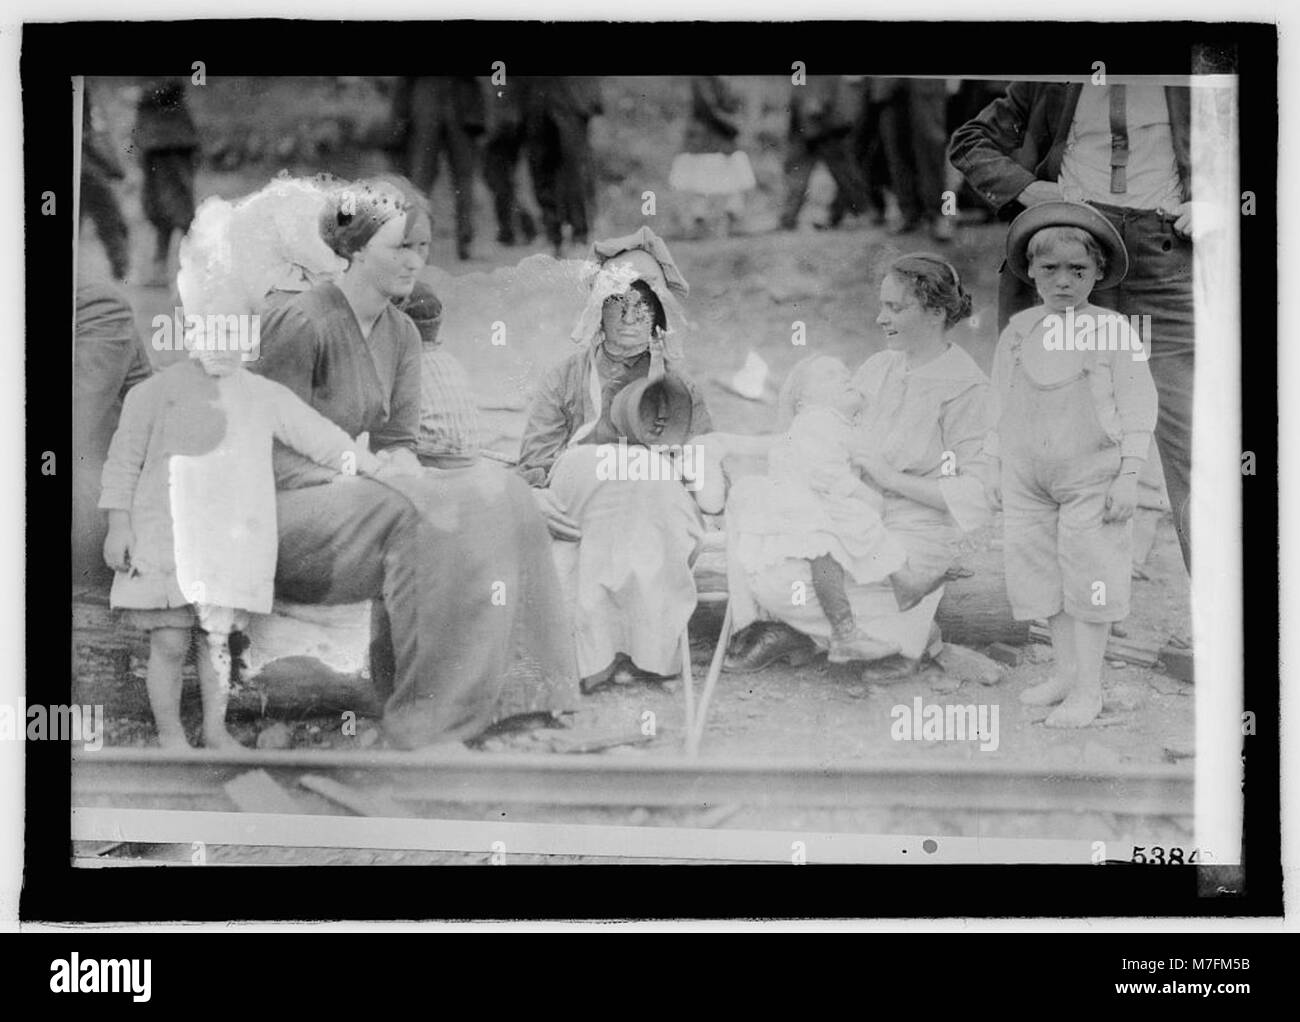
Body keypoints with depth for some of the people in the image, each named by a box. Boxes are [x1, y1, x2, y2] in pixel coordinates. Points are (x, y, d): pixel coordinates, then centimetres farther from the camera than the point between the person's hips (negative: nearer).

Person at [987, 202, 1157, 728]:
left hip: (1091, 478, -4)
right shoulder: (1018, 332, 5)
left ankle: (1088, 689, 5)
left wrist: (1127, 477, -11)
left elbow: (1139, 407, -7)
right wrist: (995, 468, 12)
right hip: (1027, 481, 5)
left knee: (1089, 580, -2)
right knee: (1040, 574, 9)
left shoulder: (1111, 331, -8)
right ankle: (1065, 671, 23)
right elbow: (1001, 404, 13)